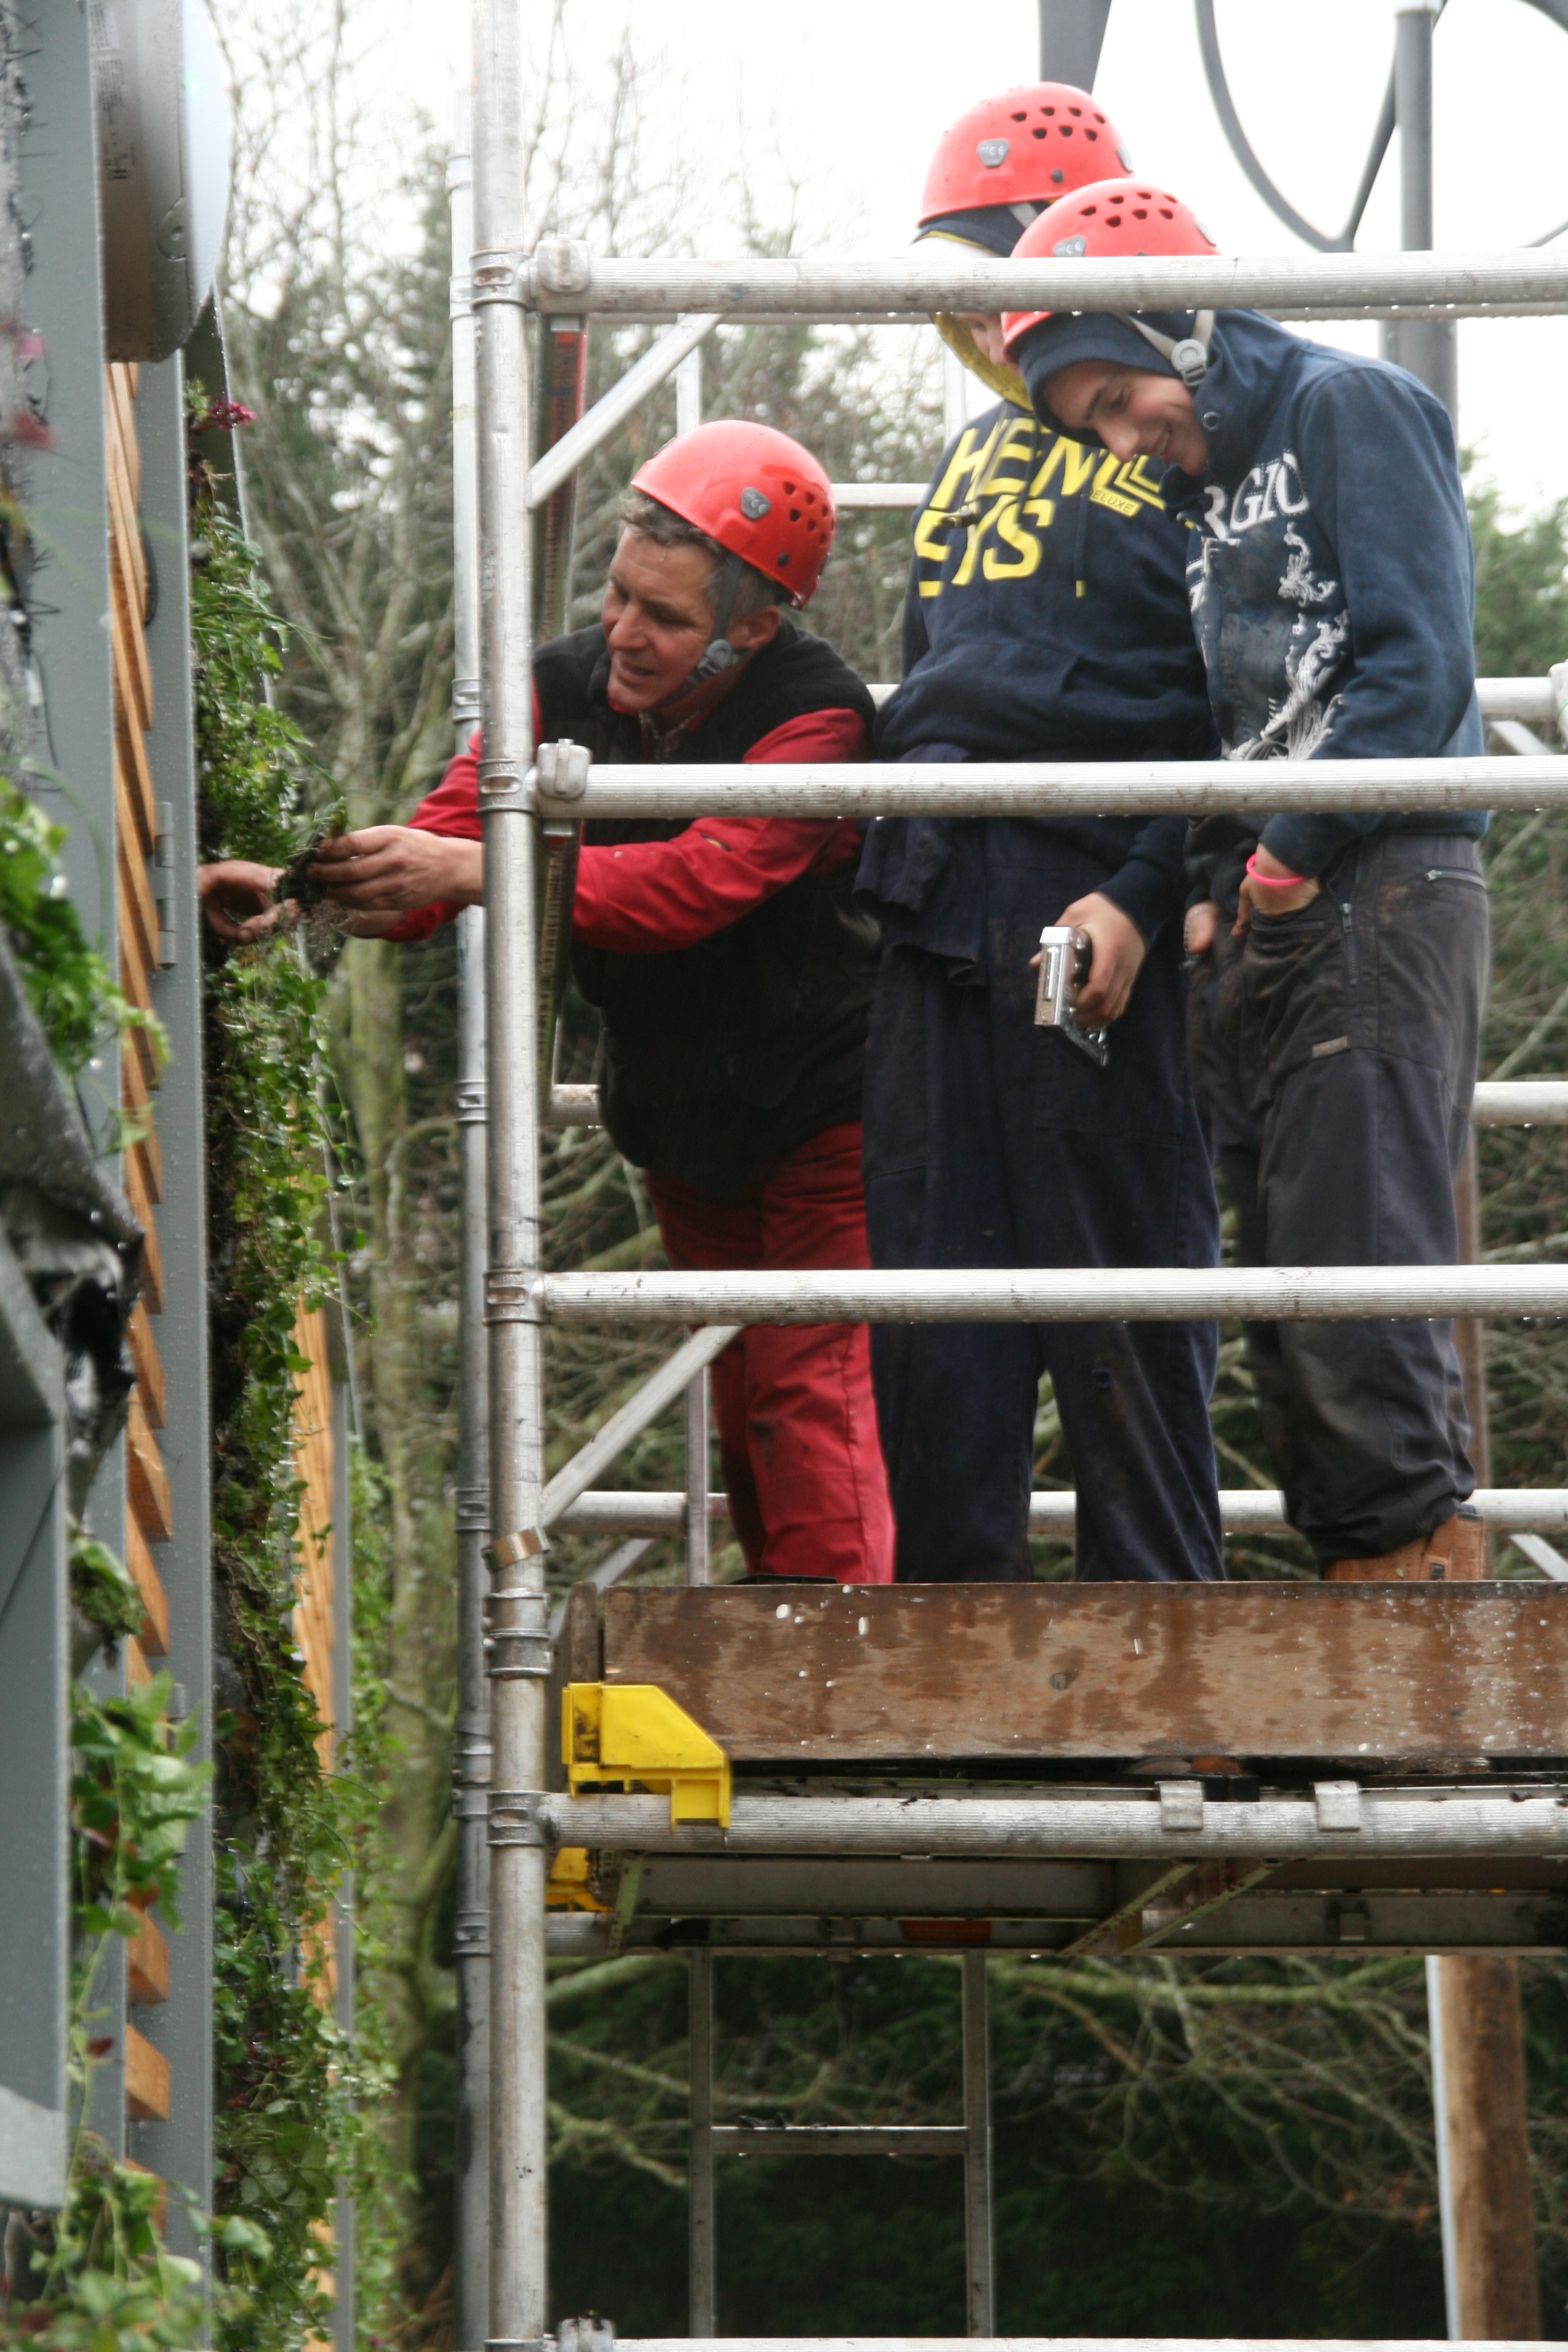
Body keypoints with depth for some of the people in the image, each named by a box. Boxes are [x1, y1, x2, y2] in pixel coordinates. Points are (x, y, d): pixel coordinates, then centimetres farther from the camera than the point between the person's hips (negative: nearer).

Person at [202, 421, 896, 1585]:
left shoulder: (816, 713, -24)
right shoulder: (566, 688, -7)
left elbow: (705, 879, -38)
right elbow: (436, 847, -15)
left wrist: (472, 872, -46)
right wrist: (304, 889, -37)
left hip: (819, 1121, -6)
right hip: (677, 1120, 6)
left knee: (812, 1403, -15)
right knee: (745, 1404, 13)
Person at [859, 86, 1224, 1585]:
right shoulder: (979, 453, 23)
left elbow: (1233, 721, -9)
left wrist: (1142, 899, -19)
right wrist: (896, 872, 21)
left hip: (1089, 912, -7)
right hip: (939, 924, 8)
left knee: (1117, 1278, -5)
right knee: (929, 1285, 5)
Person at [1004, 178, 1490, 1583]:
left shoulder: (1353, 410, -2)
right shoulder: (1193, 491, 21)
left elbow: (1420, 666, -12)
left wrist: (1289, 859, -11)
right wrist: (1209, 897, 6)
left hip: (1378, 894, -9)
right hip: (1254, 934, 9)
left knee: (1355, 1273, -14)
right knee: (1285, 1299, 5)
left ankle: (1425, 1555, -12)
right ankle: (1358, 1573, 8)